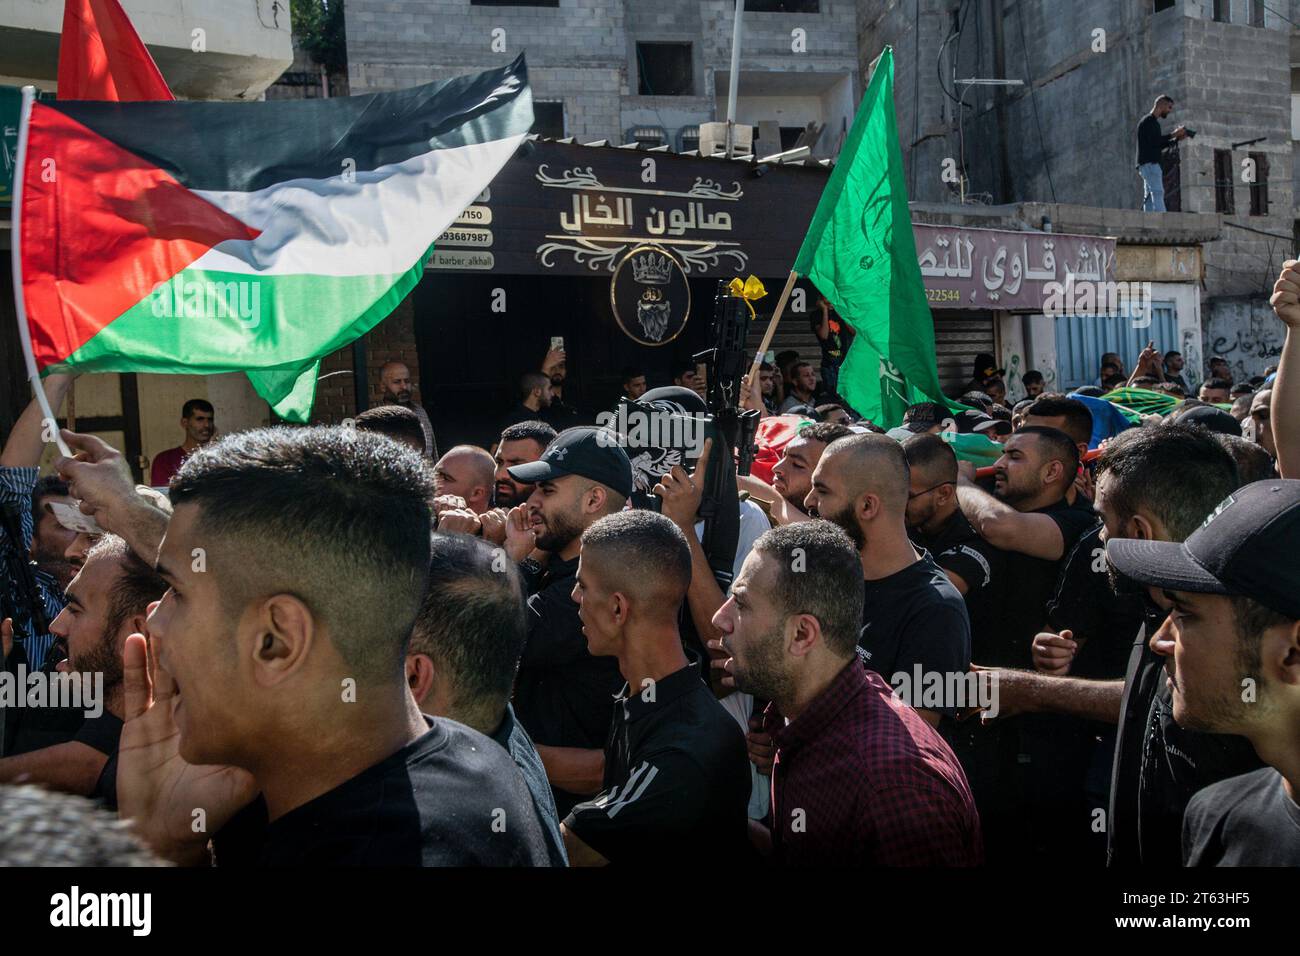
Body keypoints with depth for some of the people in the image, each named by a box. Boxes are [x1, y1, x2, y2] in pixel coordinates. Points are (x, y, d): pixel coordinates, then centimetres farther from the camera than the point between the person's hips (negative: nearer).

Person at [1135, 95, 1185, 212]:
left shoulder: (1153, 122, 25)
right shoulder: (1148, 121, -5)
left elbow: (1160, 145, 23)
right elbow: (1154, 141, -19)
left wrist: (1177, 138, 12)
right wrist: (1174, 134, -12)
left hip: (1151, 164, 10)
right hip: (1148, 163, -10)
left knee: (1149, 196, 2)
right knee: (1158, 193, -18)